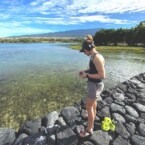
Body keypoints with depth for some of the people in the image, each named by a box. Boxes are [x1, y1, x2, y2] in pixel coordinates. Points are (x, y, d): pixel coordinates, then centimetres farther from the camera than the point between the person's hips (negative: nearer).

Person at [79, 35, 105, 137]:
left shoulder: (97, 57, -26)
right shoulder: (93, 56, 3)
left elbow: (102, 75, -27)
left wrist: (87, 75, -21)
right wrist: (85, 71, 2)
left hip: (95, 85, -10)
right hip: (93, 83, 10)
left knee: (89, 106, 4)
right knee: (93, 101, 32)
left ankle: (89, 130, 24)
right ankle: (93, 116, 60)